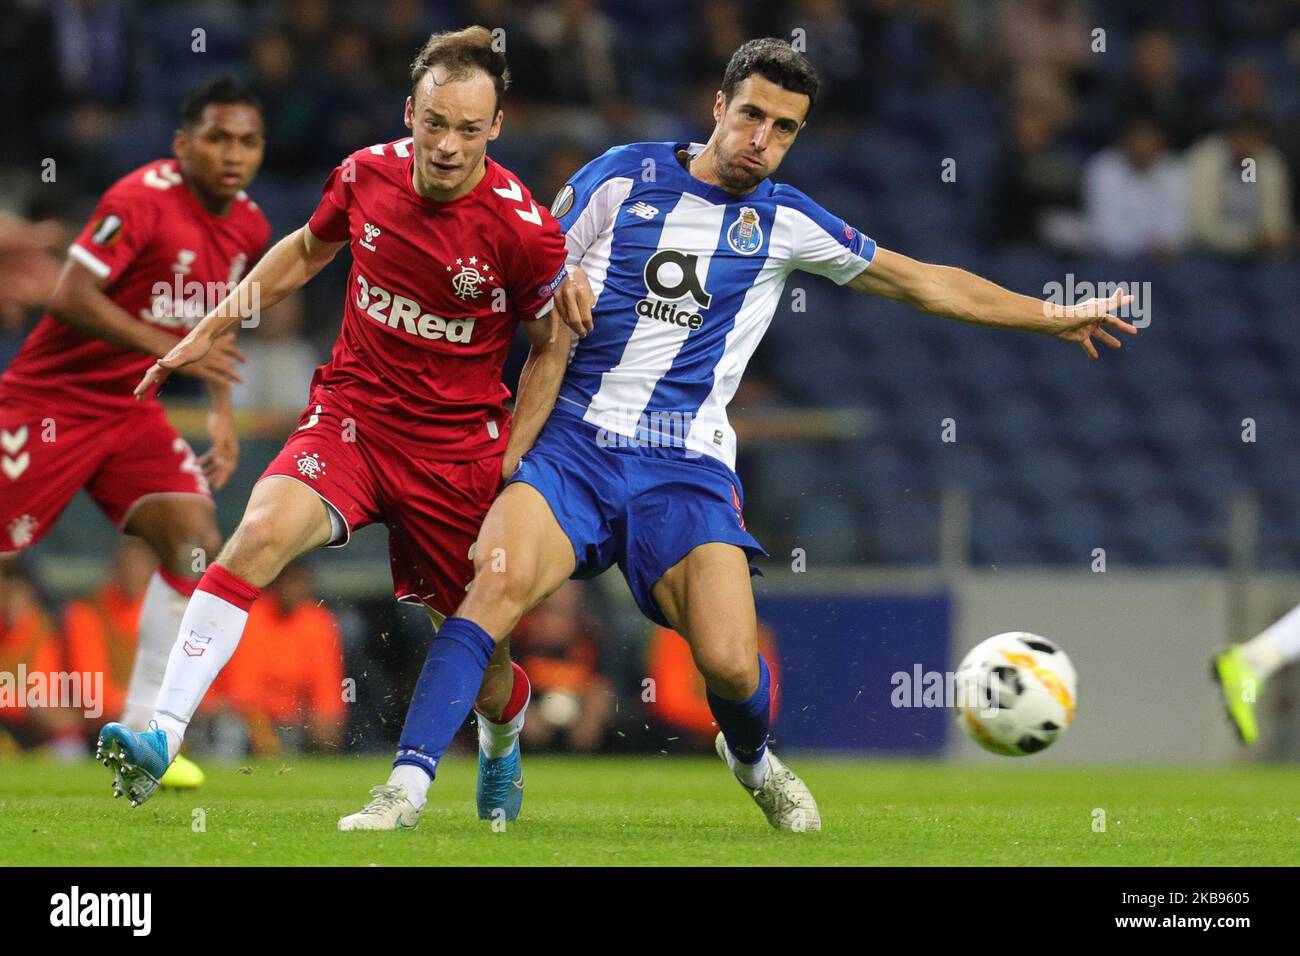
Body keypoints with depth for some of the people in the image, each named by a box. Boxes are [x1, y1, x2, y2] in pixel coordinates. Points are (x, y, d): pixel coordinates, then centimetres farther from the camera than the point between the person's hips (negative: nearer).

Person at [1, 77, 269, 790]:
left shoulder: (249, 229, 4)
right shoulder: (143, 199, -20)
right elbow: (71, 295, -26)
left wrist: (222, 412, 11)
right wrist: (168, 350, -31)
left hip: (130, 409, 7)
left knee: (195, 542, -11)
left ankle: (140, 734, -7)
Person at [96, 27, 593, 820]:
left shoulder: (522, 228, -16)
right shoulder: (367, 175, -6)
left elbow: (552, 342, 0)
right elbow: (309, 249, 16)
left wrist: (510, 460, -6)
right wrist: (212, 328, 15)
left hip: (457, 448, -1)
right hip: (352, 413, 1)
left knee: (474, 638, 9)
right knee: (262, 530, -28)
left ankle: (503, 741, 48)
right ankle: (161, 739, -33)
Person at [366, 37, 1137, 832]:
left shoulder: (786, 223, 10)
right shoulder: (624, 175, 7)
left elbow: (927, 284, 20)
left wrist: (1053, 317, 23)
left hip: (686, 464, 1)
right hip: (575, 441, -1)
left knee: (730, 663, -16)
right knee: (500, 583, -29)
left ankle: (753, 761, 21)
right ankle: (406, 790, -31)